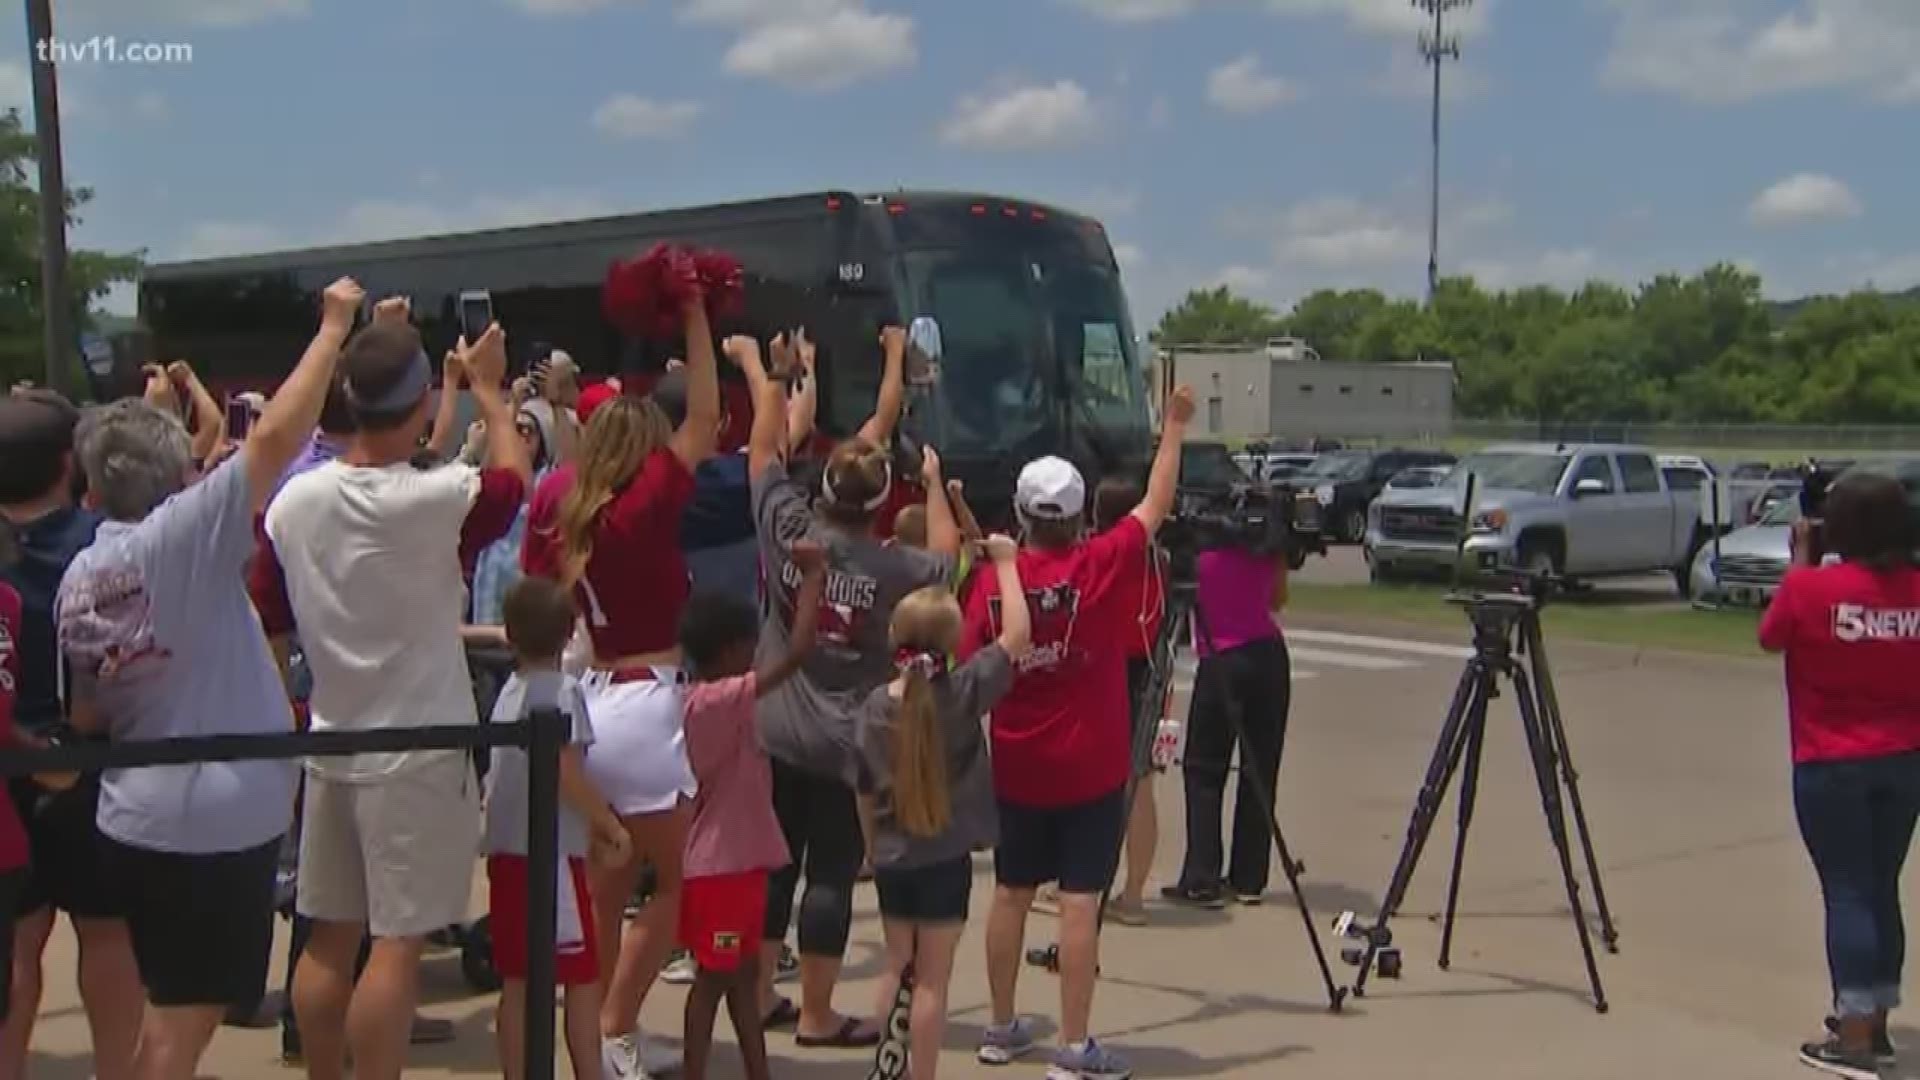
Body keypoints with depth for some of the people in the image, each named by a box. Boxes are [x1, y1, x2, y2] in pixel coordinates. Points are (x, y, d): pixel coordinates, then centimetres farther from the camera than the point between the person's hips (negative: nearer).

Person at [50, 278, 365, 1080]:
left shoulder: (77, 579, 5)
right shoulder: (181, 537, -16)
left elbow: (88, 716, 9)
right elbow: (275, 438, -22)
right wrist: (334, 328, -14)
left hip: (137, 819, 7)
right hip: (218, 818, -7)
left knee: (174, 1006, 21)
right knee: (186, 1015, 3)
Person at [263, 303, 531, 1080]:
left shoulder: (293, 502, -4)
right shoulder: (435, 499, -18)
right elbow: (514, 477, 3)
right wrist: (490, 391, 16)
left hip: (332, 746, 6)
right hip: (418, 750, -6)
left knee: (330, 939, 14)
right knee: (397, 943, -2)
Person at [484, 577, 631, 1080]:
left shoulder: (508, 691, 12)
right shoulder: (563, 689, -10)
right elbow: (565, 771, -19)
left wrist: (589, 827, 20)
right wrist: (610, 824, -8)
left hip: (506, 850, 7)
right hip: (551, 852, -7)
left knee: (516, 982, 10)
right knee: (582, 979, 2)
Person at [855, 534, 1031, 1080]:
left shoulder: (873, 706, -3)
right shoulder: (964, 692, -15)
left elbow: (864, 790, 4)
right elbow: (1017, 633, -15)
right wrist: (1006, 561, -5)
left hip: (890, 860, 4)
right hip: (944, 860, -4)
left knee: (898, 968, 19)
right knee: (932, 981, 4)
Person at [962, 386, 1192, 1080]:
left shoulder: (993, 580, -5)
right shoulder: (1103, 565, -10)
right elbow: (1156, 505, 0)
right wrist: (1174, 427, 10)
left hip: (1017, 768, 3)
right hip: (1091, 767, -3)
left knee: (1011, 893, 15)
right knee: (1080, 901, 0)